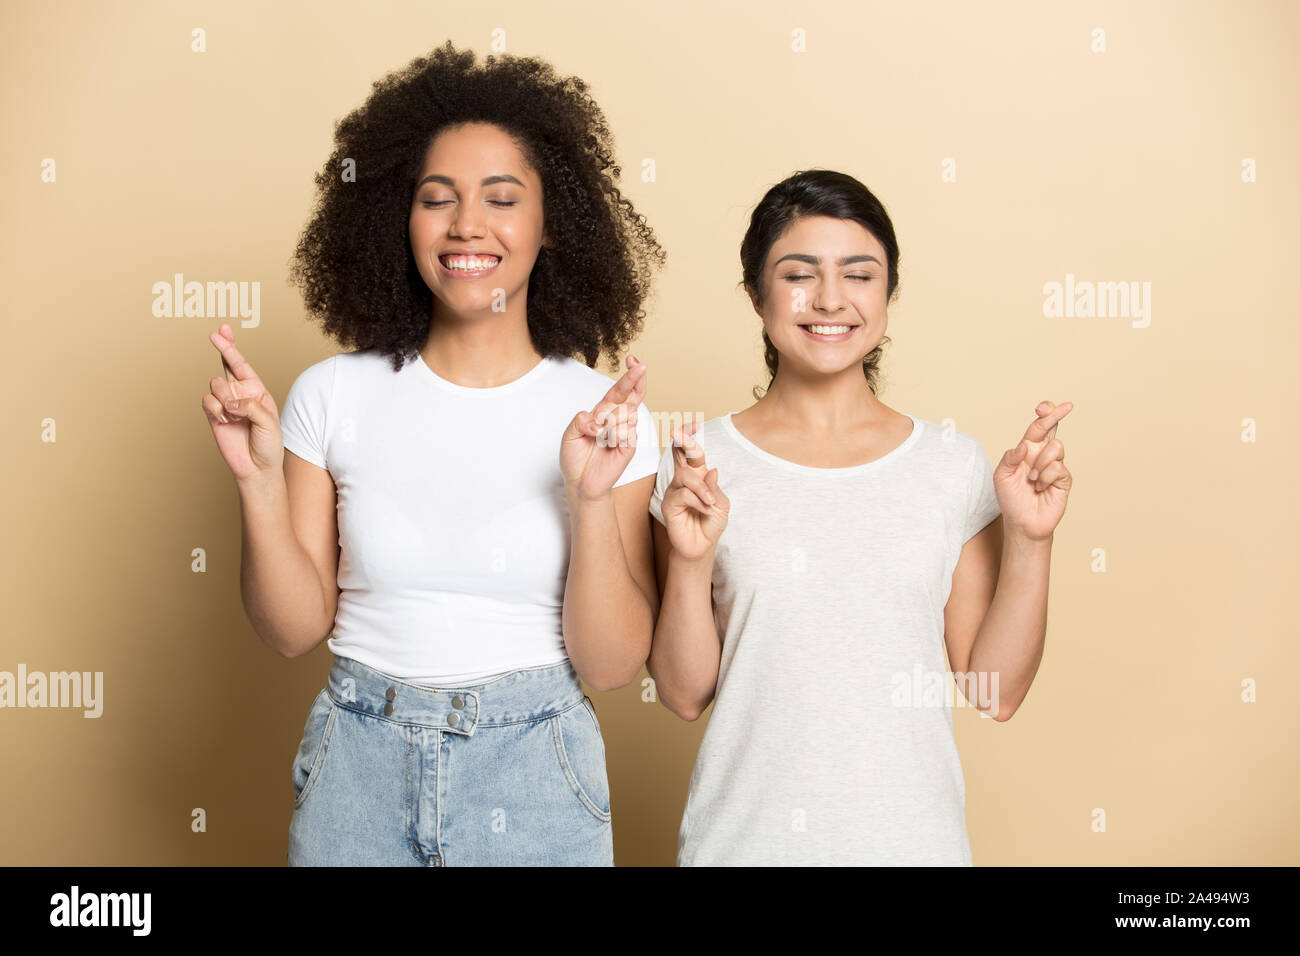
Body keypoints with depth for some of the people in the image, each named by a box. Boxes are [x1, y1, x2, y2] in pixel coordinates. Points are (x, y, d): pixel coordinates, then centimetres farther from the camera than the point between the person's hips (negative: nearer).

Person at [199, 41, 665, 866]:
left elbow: (611, 666, -8)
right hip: (358, 767, 1)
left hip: (534, 774, -1)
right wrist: (260, 481, -14)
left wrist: (593, 501, -21)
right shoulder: (335, 395, -4)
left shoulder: (605, 416, -7)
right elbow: (296, 629, 0)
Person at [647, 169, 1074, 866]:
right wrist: (690, 562, -17)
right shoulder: (700, 463, -4)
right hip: (745, 835, 0)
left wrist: (1029, 540, -10)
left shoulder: (955, 464, -2)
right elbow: (685, 696, -2)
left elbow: (995, 690, 0)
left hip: (910, 835, 1)